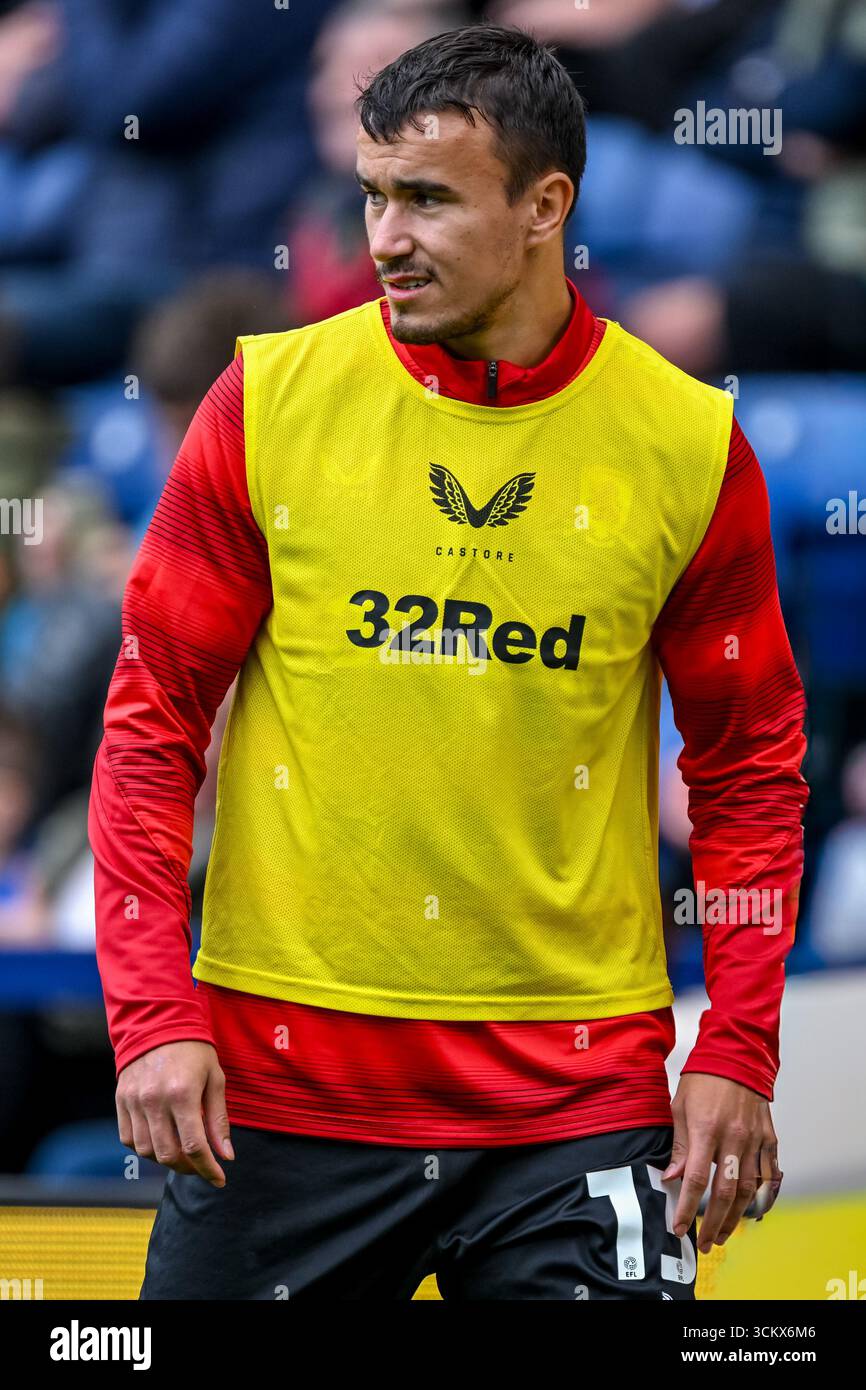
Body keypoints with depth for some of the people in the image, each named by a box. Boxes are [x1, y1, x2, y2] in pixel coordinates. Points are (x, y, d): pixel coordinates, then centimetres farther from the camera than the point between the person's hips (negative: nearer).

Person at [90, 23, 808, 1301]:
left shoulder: (687, 444, -1)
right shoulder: (268, 402, -2)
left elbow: (751, 772, 7)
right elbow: (152, 724, 2)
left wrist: (737, 1053, -2)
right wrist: (153, 1014, -7)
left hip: (577, 1094, 0)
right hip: (279, 1077, 0)